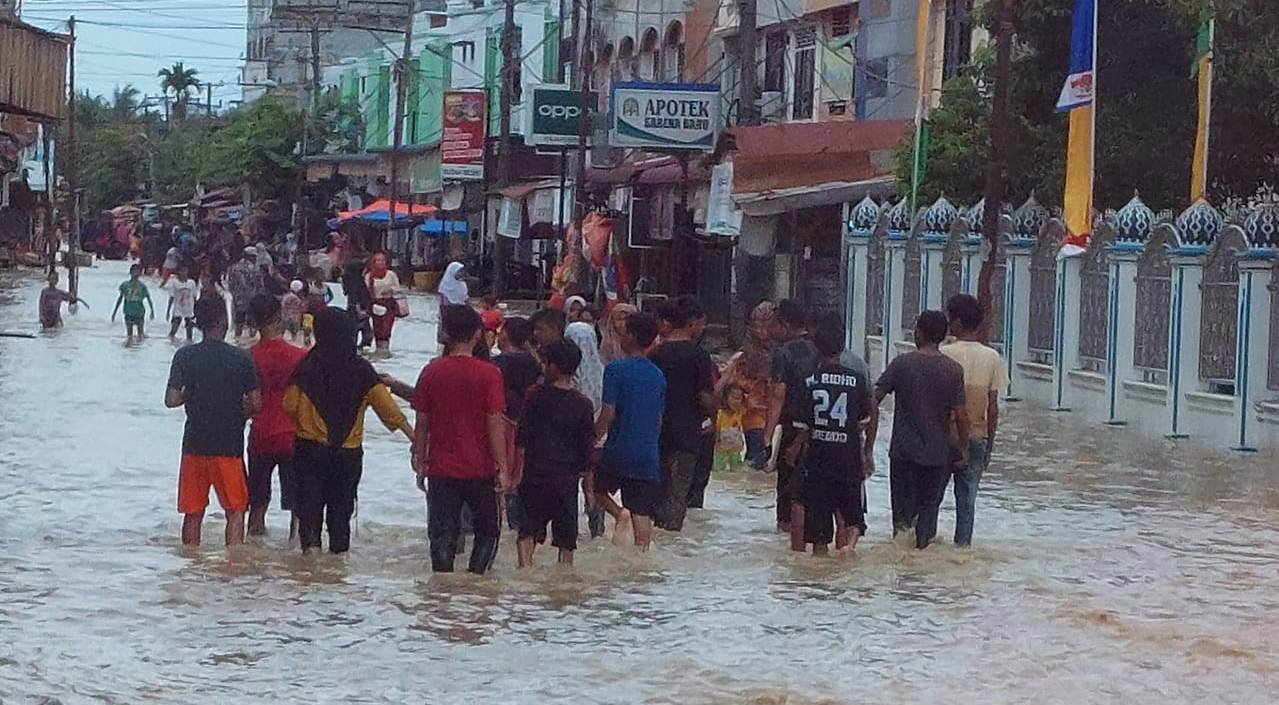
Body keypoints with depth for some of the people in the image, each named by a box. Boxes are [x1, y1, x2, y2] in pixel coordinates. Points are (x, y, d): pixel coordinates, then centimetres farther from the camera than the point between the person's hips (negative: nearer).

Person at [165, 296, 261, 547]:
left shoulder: (185, 356, -3)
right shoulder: (241, 358, -6)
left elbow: (171, 400, -5)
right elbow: (256, 404, -4)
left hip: (195, 444, 2)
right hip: (230, 445, -2)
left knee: (193, 513, 11)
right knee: (235, 511, 8)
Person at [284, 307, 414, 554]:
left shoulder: (307, 366, -7)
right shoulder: (361, 369, -4)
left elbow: (290, 406, -6)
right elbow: (386, 407, -6)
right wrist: (412, 435, -3)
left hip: (310, 448, -1)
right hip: (349, 451, 1)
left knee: (309, 501, 3)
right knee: (342, 506, 13)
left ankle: (310, 542, -19)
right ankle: (339, 552, 15)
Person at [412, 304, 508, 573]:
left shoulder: (432, 371, -2)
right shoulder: (489, 374, -9)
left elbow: (422, 421, 3)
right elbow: (495, 424, -10)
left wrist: (420, 459, 14)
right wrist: (502, 467, -5)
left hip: (441, 470, 2)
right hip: (479, 470, -1)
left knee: (442, 535, 5)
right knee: (487, 531, 14)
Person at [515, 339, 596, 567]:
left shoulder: (538, 397, -5)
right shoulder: (583, 404, -1)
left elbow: (522, 439, -4)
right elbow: (588, 447, 2)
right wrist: (585, 473, 14)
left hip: (535, 473, -1)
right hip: (567, 477, 1)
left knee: (528, 529, 6)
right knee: (565, 534, 9)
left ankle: (525, 564, -12)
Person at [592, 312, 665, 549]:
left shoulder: (616, 369, -10)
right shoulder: (658, 375, 8)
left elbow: (608, 414, -13)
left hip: (619, 450, -4)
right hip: (649, 455, 5)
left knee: (593, 485, 18)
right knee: (642, 514, 6)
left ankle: (619, 513, -7)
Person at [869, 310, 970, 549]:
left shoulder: (901, 363, -5)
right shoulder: (953, 370, -4)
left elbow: (874, 400, -8)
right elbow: (961, 415, -6)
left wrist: (869, 443, -1)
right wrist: (964, 449, 5)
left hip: (903, 451, -1)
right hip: (937, 453, 1)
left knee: (902, 505, 7)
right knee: (929, 506, 12)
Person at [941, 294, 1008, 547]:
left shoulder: (945, 354, -11)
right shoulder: (992, 358, -1)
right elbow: (993, 408, 1)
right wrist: (989, 445, 11)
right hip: (976, 438, 3)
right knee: (967, 499, 9)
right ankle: (962, 546, 10)